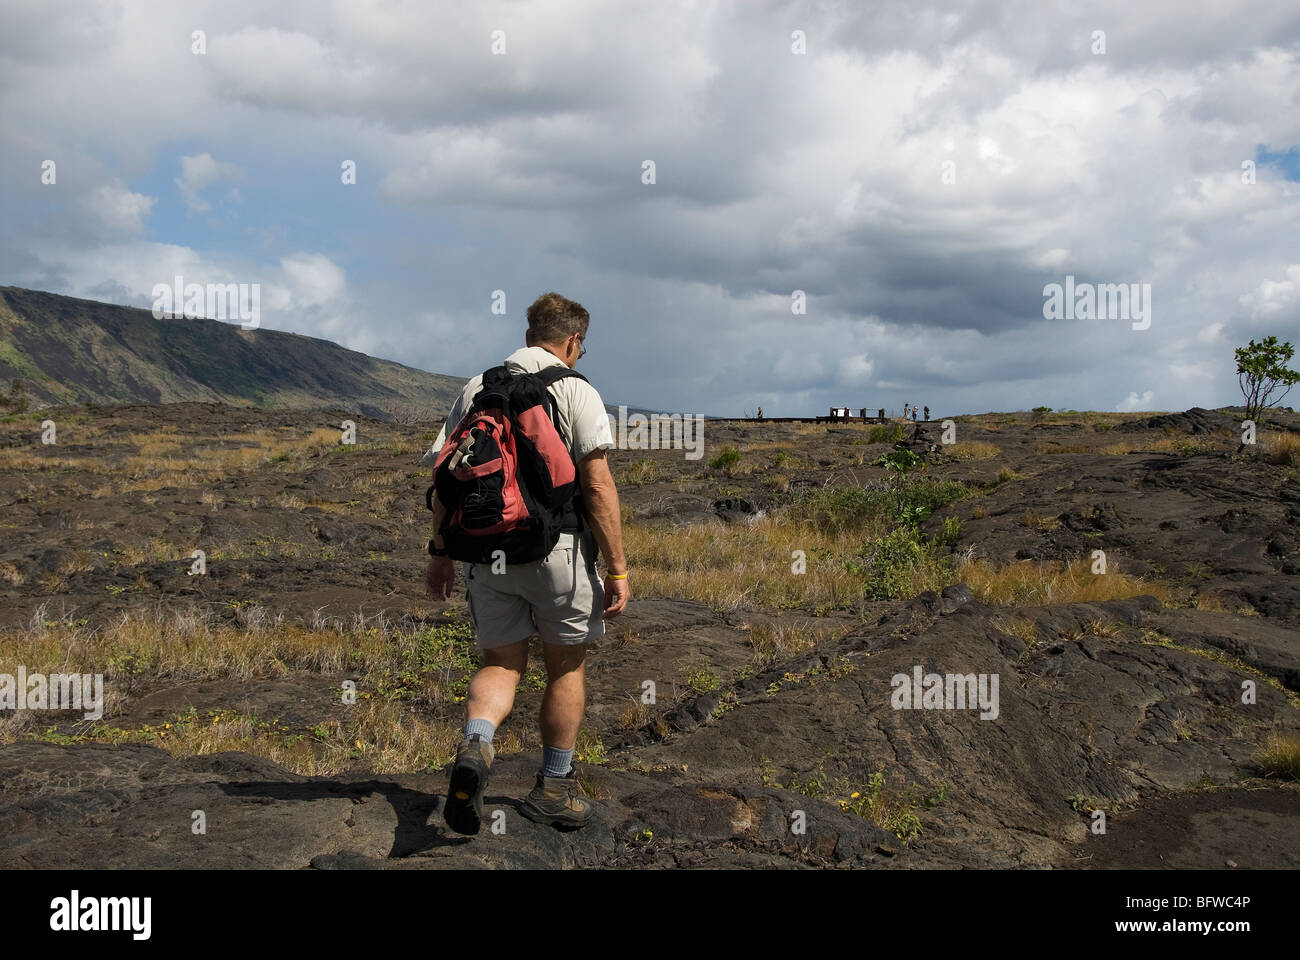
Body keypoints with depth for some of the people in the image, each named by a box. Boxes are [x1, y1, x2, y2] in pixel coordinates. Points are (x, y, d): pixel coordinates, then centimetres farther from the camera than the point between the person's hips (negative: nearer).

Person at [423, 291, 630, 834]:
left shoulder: (476, 389, 9)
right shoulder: (575, 391, -5)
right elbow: (598, 488, -13)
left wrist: (440, 553, 17)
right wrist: (617, 569, -10)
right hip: (555, 548, -3)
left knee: (501, 662, 14)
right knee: (566, 666, 13)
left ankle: (475, 745, -15)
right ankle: (553, 789, 22)